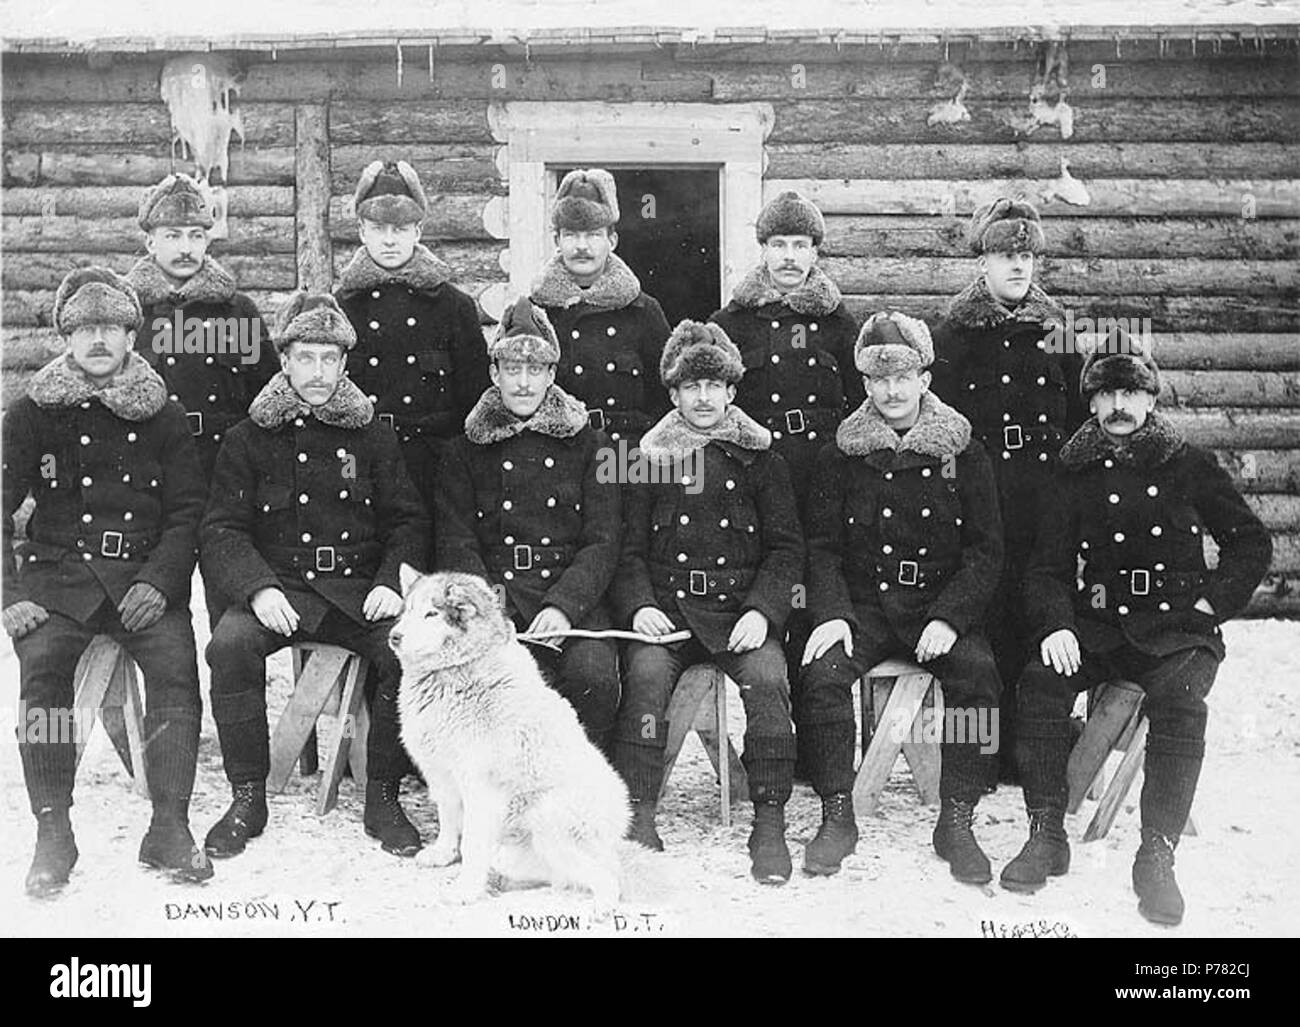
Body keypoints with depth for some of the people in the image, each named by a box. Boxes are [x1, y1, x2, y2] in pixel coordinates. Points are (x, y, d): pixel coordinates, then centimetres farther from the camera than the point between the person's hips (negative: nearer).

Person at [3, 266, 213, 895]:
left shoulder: (163, 417, 11)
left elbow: (187, 510, 8)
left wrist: (158, 582, -9)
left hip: (145, 574, 0)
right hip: (57, 571, 0)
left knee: (175, 667, -25)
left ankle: (169, 829, -17)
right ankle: (52, 832, -18)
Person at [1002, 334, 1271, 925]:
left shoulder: (1190, 467, 9)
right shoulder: (1075, 475, 11)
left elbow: (1251, 543, 15)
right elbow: (1047, 567, 7)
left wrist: (1212, 601, -1)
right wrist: (1055, 625, -12)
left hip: (1178, 623, -2)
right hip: (1098, 624, 2)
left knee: (1180, 699, -33)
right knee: (1040, 681, -27)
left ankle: (1157, 855, -27)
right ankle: (1046, 835, -19)